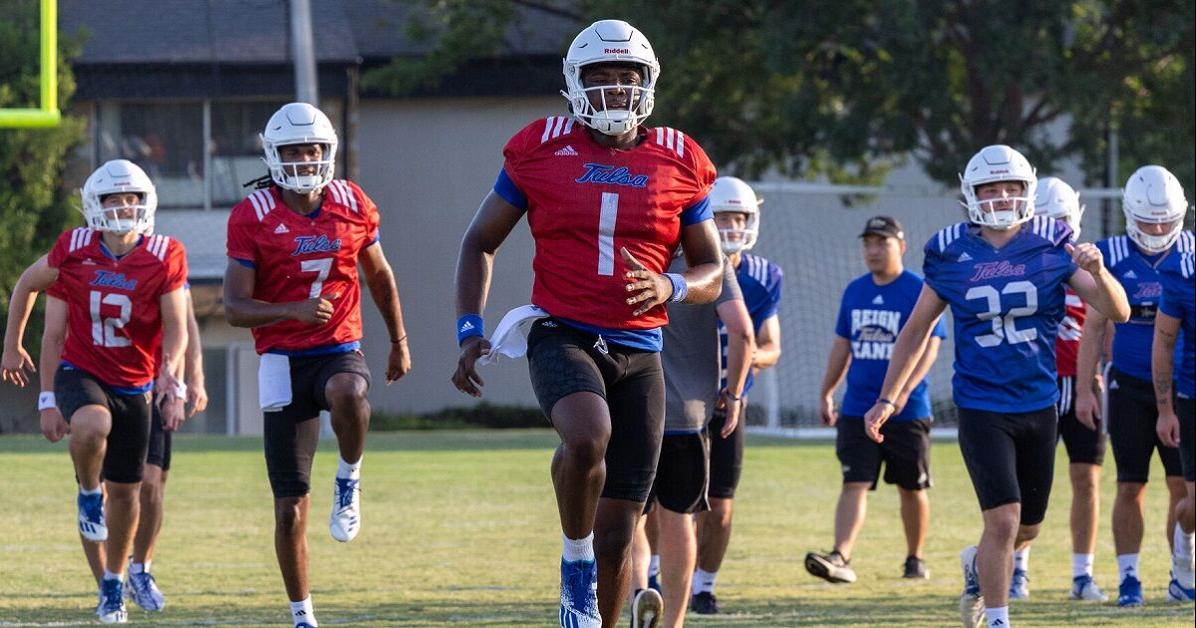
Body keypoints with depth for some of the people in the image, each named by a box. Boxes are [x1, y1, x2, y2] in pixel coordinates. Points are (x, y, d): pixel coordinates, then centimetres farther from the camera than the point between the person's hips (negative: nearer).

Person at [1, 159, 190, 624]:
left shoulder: (164, 259, -8)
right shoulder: (72, 253, -8)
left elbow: (176, 328, -8)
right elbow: (53, 335, 4)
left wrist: (170, 374, -28)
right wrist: (49, 400, 7)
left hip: (134, 385, 2)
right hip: (80, 372, -2)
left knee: (126, 489, 7)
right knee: (92, 424, -36)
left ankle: (113, 584, 27)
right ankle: (89, 495, -6)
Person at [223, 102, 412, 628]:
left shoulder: (353, 206, 2)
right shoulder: (252, 218, -5)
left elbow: (379, 275, 20)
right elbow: (235, 307, -9)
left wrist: (399, 342, 28)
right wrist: (292, 311, -26)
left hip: (340, 350, 1)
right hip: (284, 361, -1)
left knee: (348, 394, -40)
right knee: (290, 510, 0)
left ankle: (349, 480, -10)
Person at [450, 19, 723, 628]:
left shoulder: (677, 163, 5)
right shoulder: (542, 150, 1)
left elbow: (711, 272, 12)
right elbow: (480, 243, 10)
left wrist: (670, 288, -11)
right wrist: (469, 331, -3)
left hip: (638, 352, 3)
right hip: (562, 336, -2)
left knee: (617, 534, 2)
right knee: (588, 435, -35)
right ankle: (575, 561, -10)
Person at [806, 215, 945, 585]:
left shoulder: (919, 292, -8)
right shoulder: (854, 292, 10)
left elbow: (928, 348, -14)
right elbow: (842, 346, 19)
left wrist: (903, 391, -27)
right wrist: (826, 394, 19)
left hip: (907, 412, -4)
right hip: (857, 411, 4)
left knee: (912, 489, 10)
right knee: (855, 485, -9)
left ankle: (915, 558, 25)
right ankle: (840, 558, -20)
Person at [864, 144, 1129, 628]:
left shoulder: (1053, 246, -4)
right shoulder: (951, 253, -5)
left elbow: (1118, 312, -8)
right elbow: (917, 331, 7)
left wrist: (1097, 271, -29)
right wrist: (887, 399, 7)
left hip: (1039, 406, 3)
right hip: (981, 408, -3)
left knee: (1029, 528, 15)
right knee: (1004, 521, -14)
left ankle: (978, 565, 47)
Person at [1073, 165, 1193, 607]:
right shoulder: (1111, 256, -1)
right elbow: (1095, 326, 3)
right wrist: (1085, 390, -1)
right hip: (1129, 388, -1)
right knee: (1131, 487, 2)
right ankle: (1128, 578, 8)